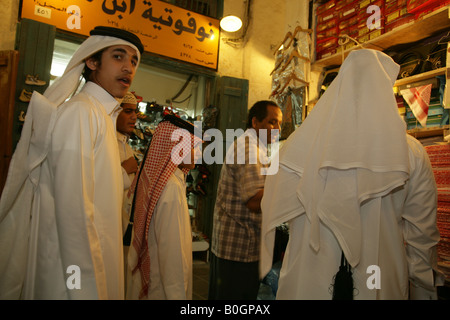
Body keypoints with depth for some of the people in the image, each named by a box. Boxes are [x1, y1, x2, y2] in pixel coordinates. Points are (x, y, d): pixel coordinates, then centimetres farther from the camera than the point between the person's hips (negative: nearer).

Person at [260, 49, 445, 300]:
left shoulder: (299, 144, -11)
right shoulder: (411, 152, -9)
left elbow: (276, 216, -5)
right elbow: (422, 234, -1)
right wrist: (424, 289, 15)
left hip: (305, 283, 0)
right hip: (381, 284, 1)